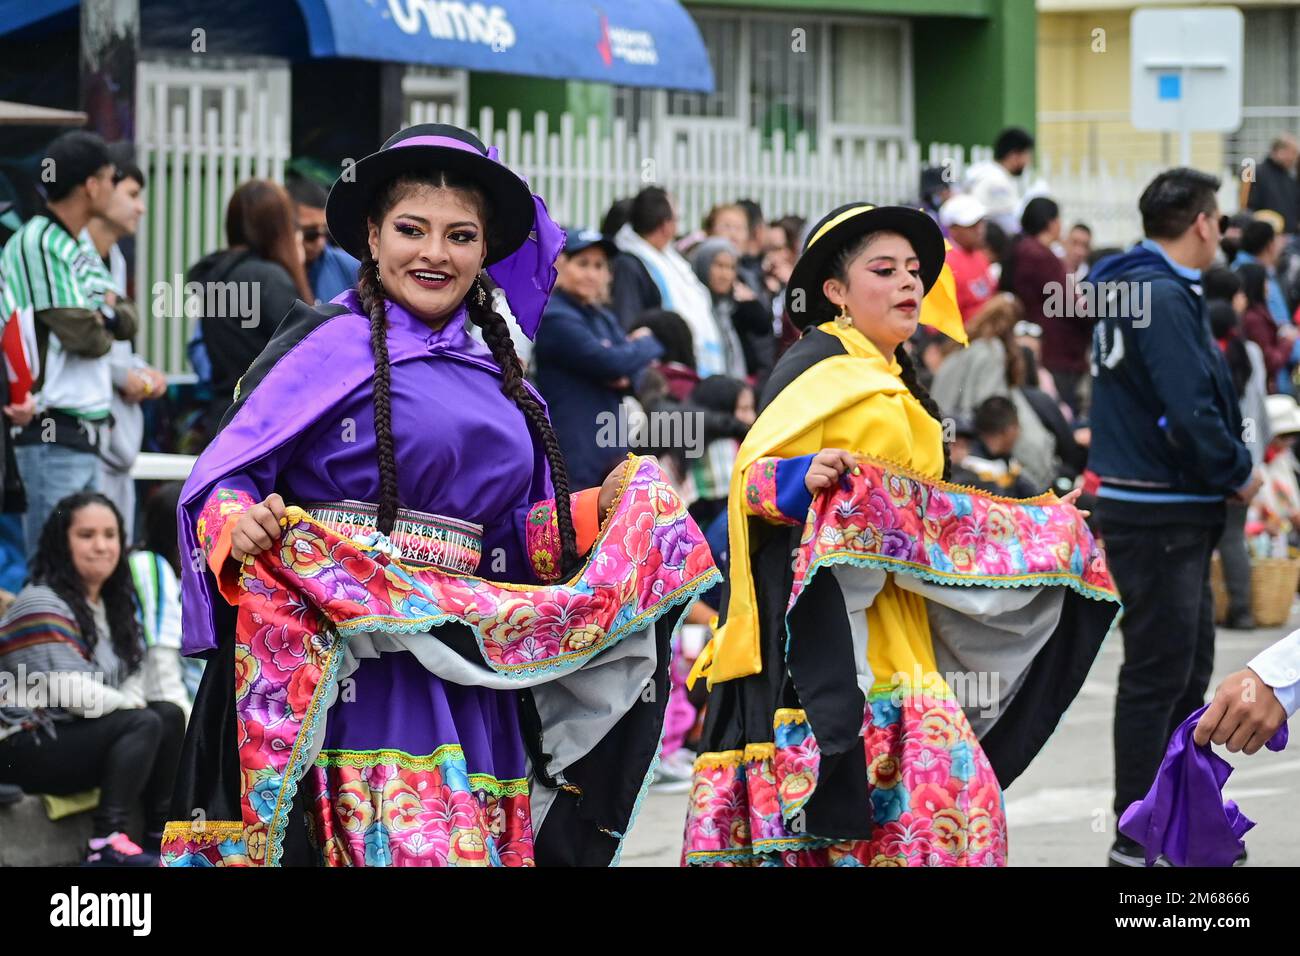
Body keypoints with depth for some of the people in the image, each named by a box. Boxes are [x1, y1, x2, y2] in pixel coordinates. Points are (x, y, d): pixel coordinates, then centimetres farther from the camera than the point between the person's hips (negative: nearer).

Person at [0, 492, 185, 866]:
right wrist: (128, 705, -9)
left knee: (169, 715, -5)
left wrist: (133, 699, -10)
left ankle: (161, 834, -5)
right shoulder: (43, 605, -17)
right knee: (144, 724, -22)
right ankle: (106, 844, -29)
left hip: (74, 735, 9)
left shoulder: (113, 603, 13)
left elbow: (139, 664, 12)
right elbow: (72, 693, -25)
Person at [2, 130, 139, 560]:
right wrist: (105, 317, 3)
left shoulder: (82, 249, 16)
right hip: (51, 435, -10)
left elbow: (126, 322, 12)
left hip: (88, 431, 10)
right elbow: (86, 337, -19)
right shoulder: (38, 244, -14)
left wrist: (108, 311, -9)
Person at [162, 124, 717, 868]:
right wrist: (239, 530, -25)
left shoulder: (498, 382, 17)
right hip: (357, 668, -6)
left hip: (467, 679, 6)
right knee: (404, 848, -18)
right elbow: (220, 480, -5)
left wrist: (603, 511, 6)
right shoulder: (331, 349, -1)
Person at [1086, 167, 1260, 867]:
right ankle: (1138, 842, 0)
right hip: (1160, 515, -10)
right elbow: (1190, 410, -25)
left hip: (1173, 514, 10)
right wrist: (1237, 472, -11)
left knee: (1188, 670, 17)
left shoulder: (1131, 287, 14)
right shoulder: (1163, 296, -18)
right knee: (1158, 676, -5)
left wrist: (1226, 466, 10)